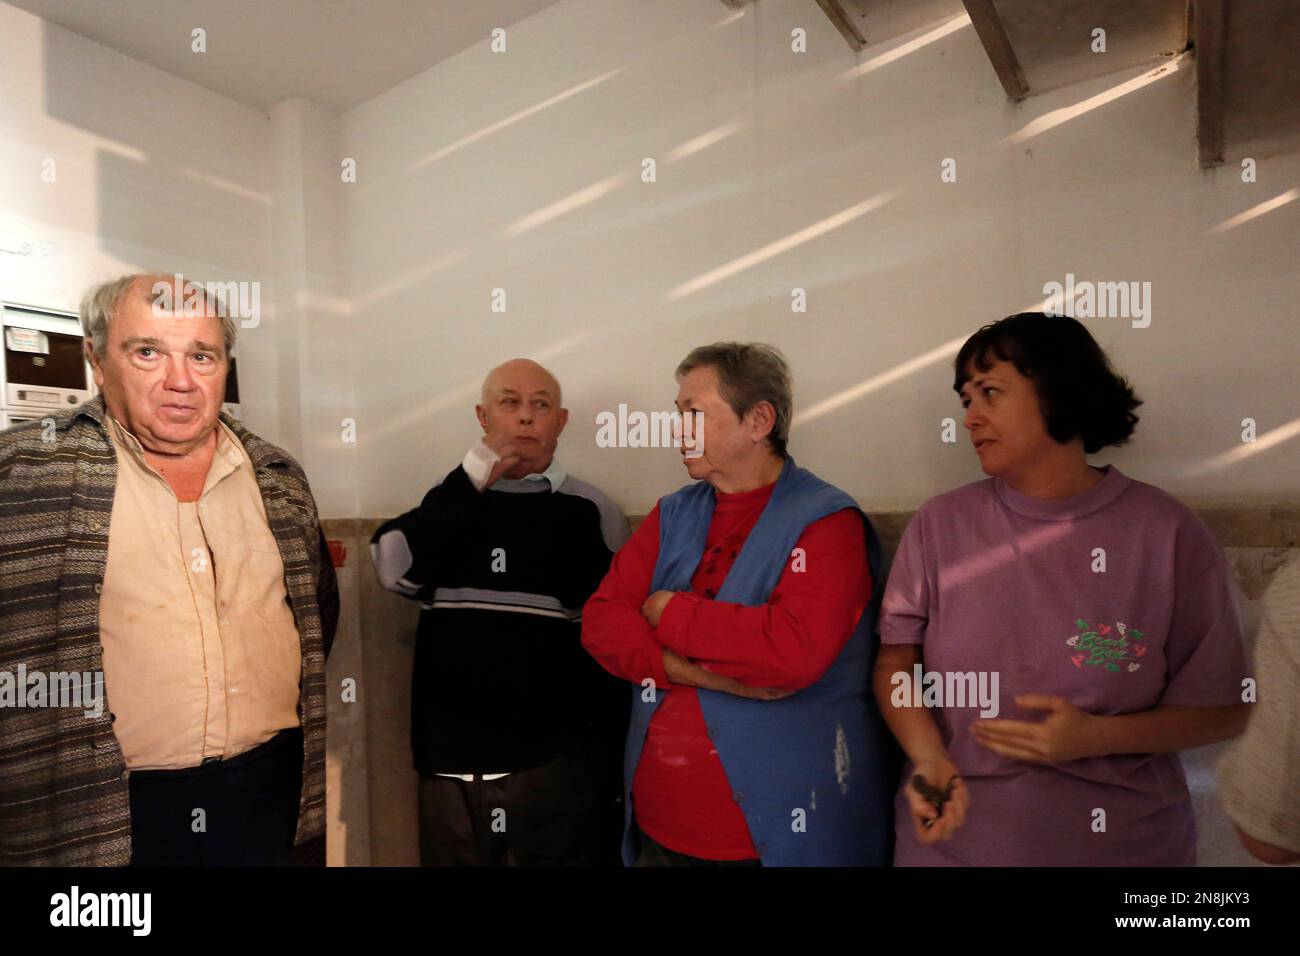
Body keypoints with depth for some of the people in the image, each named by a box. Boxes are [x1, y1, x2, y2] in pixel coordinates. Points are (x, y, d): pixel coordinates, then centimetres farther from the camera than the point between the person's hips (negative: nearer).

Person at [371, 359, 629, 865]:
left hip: (559, 760, -2)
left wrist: (614, 758, -1)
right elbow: (397, 572, -11)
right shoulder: (450, 497, 6)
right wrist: (470, 480, -14)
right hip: (453, 760, 3)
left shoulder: (591, 510, -4)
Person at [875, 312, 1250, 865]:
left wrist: (1095, 737, -18)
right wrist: (929, 757, -20)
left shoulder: (1169, 534, -9)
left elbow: (1220, 709, -3)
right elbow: (896, 659, -4)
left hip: (1123, 844, 0)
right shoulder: (939, 525, -5)